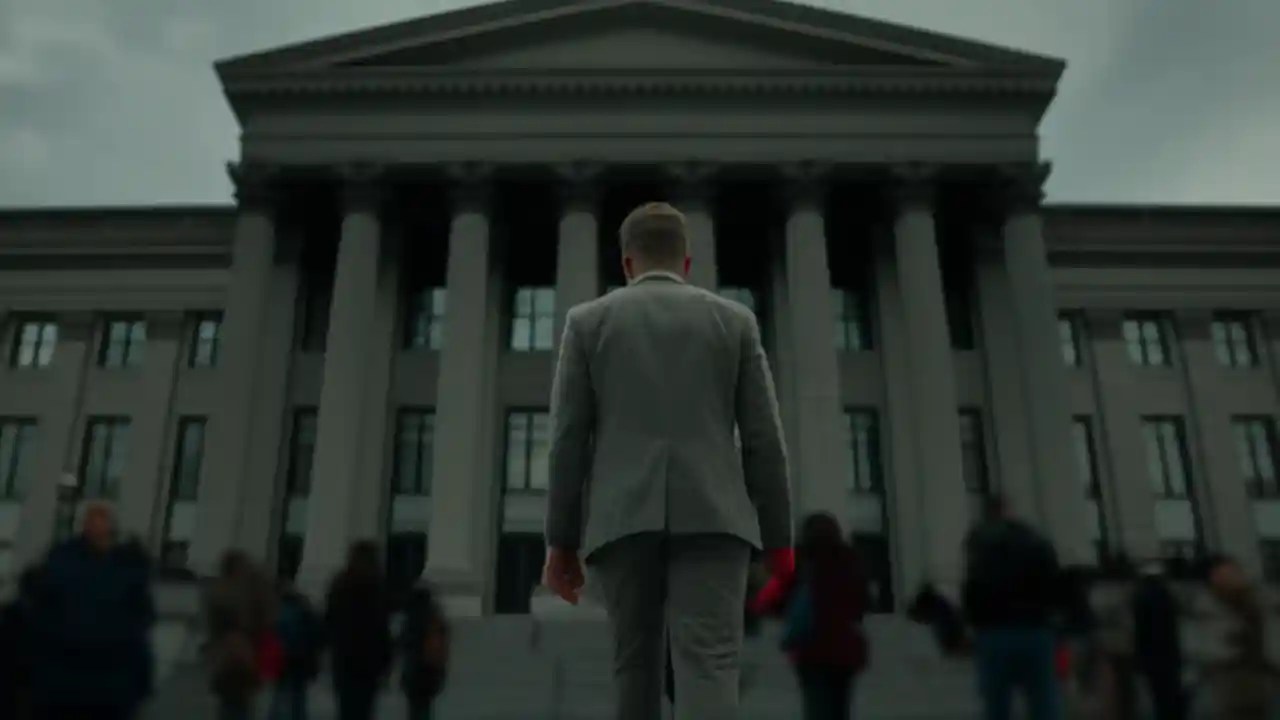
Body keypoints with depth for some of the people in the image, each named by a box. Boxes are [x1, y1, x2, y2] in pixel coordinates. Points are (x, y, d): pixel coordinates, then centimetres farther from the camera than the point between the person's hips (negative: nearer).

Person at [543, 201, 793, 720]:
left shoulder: (587, 320, 10)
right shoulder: (735, 320, 11)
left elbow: (568, 439, 4)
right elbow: (764, 439, 6)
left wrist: (561, 541, 8)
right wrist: (778, 541, 10)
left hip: (621, 520, 1)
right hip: (710, 517, -1)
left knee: (635, 664, 14)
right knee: (708, 667, -8)